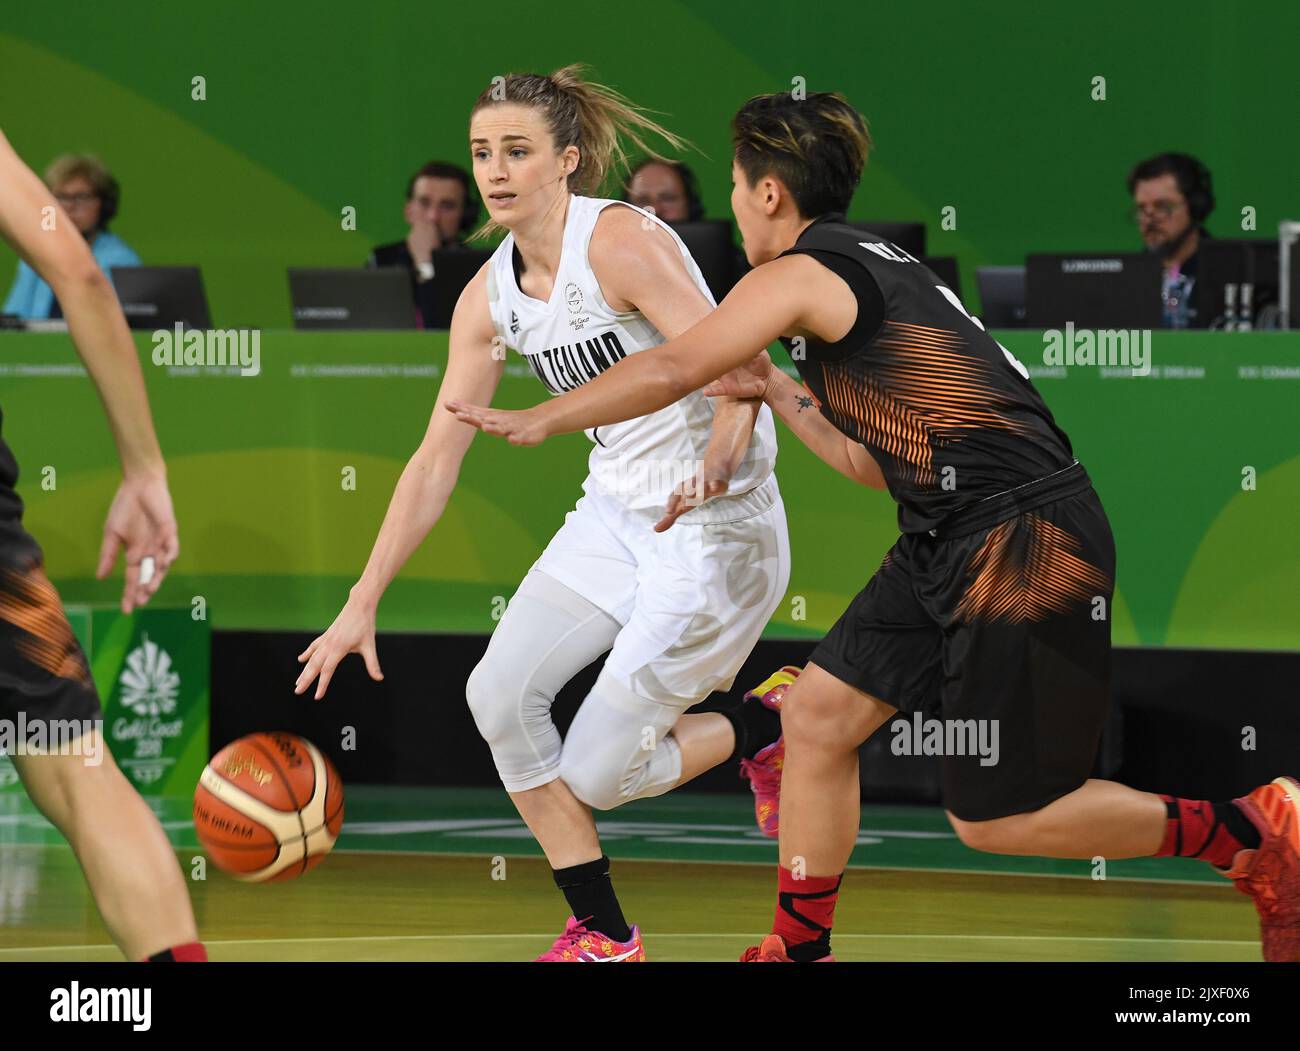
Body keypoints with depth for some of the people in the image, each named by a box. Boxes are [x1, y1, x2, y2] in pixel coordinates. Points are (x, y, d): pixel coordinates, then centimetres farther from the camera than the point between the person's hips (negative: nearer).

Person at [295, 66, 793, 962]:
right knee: (500, 693, -10)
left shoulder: (623, 242, -18)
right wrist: (362, 604, 4)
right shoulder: (490, 297, 4)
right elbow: (437, 460, 8)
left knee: (597, 774, -9)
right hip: (615, 512, 7)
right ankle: (603, 935, 3)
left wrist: (713, 471, -44)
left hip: (717, 524, -7)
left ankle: (768, 728, 20)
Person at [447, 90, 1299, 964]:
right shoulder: (876, 269, 19)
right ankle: (800, 951, 17)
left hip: (1026, 544, -10)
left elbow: (669, 372, -15)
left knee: (995, 820, -2)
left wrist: (534, 422, -3)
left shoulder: (798, 275, -9)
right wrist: (779, 393, 24)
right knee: (818, 715, 9)